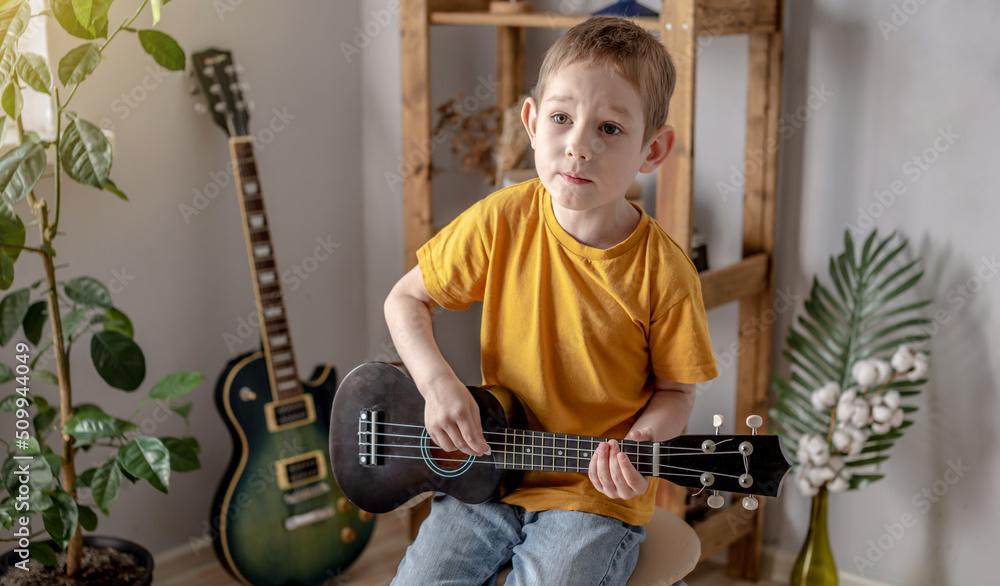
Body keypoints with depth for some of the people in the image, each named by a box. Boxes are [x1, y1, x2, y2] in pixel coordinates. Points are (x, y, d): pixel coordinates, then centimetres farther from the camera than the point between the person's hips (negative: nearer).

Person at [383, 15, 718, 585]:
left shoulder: (663, 272, -14)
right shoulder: (501, 222, -8)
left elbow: (675, 390, 0)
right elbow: (406, 299, 3)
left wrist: (639, 443, -20)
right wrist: (438, 383, -13)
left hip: (600, 495, -2)